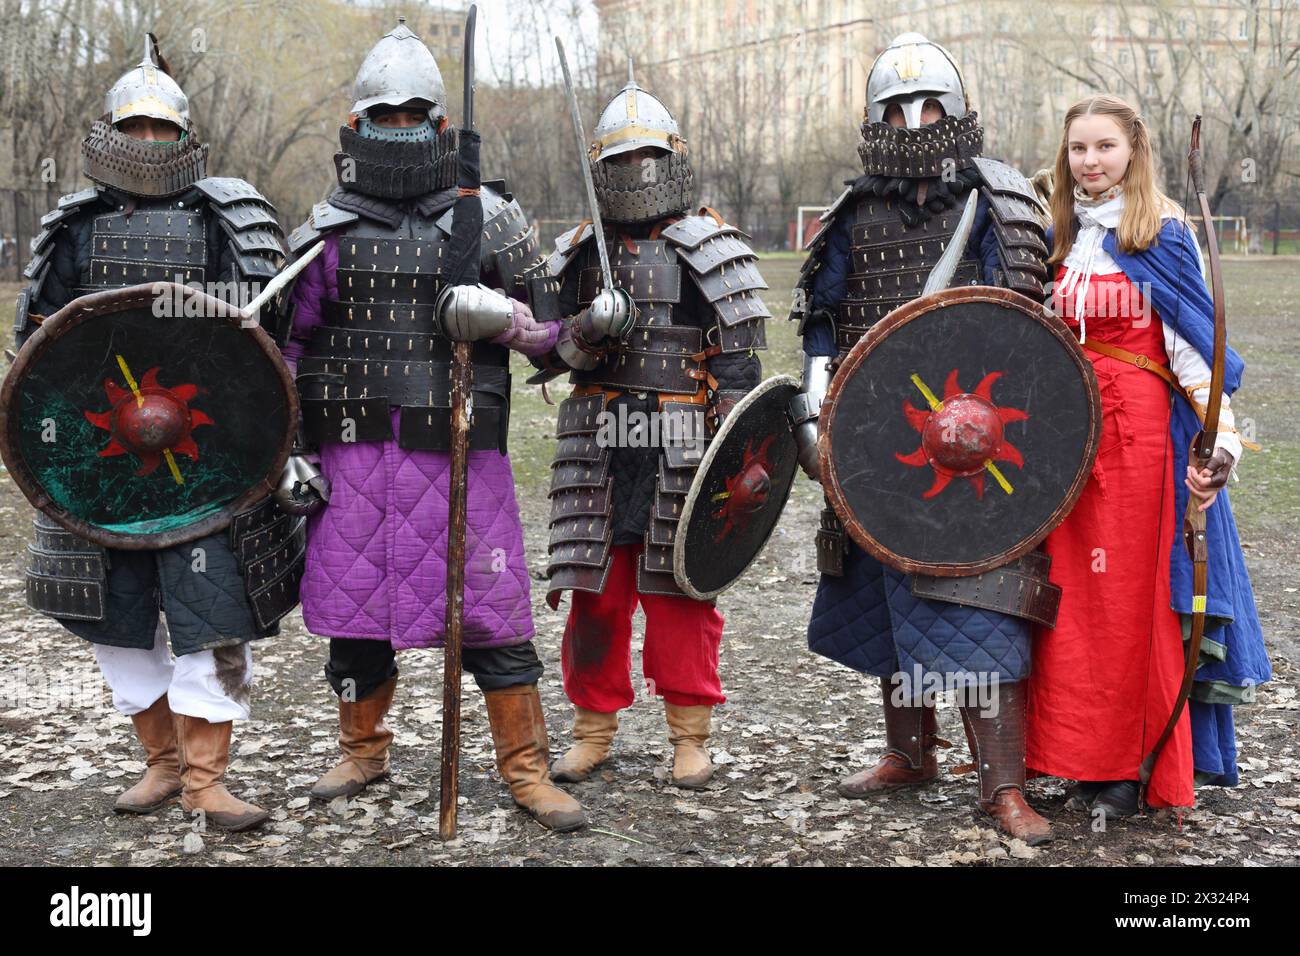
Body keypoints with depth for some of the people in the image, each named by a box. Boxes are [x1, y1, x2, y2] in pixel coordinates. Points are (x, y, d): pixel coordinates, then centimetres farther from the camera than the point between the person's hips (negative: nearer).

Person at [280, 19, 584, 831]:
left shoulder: (487, 219, 3)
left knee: (490, 609, -2)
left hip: (459, 451, -2)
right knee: (354, 608, 10)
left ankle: (526, 767, 10)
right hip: (353, 453, 2)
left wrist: (497, 315, -16)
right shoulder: (327, 230, 8)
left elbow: (550, 324, 6)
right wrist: (287, 448, 7)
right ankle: (363, 750, 30)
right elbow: (290, 345, 13)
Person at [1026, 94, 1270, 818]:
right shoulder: (1061, 239, 14)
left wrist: (1221, 433, -17)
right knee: (1072, 588, 5)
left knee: (1131, 590, -3)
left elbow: (1192, 343, -8)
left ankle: (1132, 766, 6)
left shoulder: (1164, 233, -2)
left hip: (1138, 426, -5)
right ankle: (1086, 756, 14)